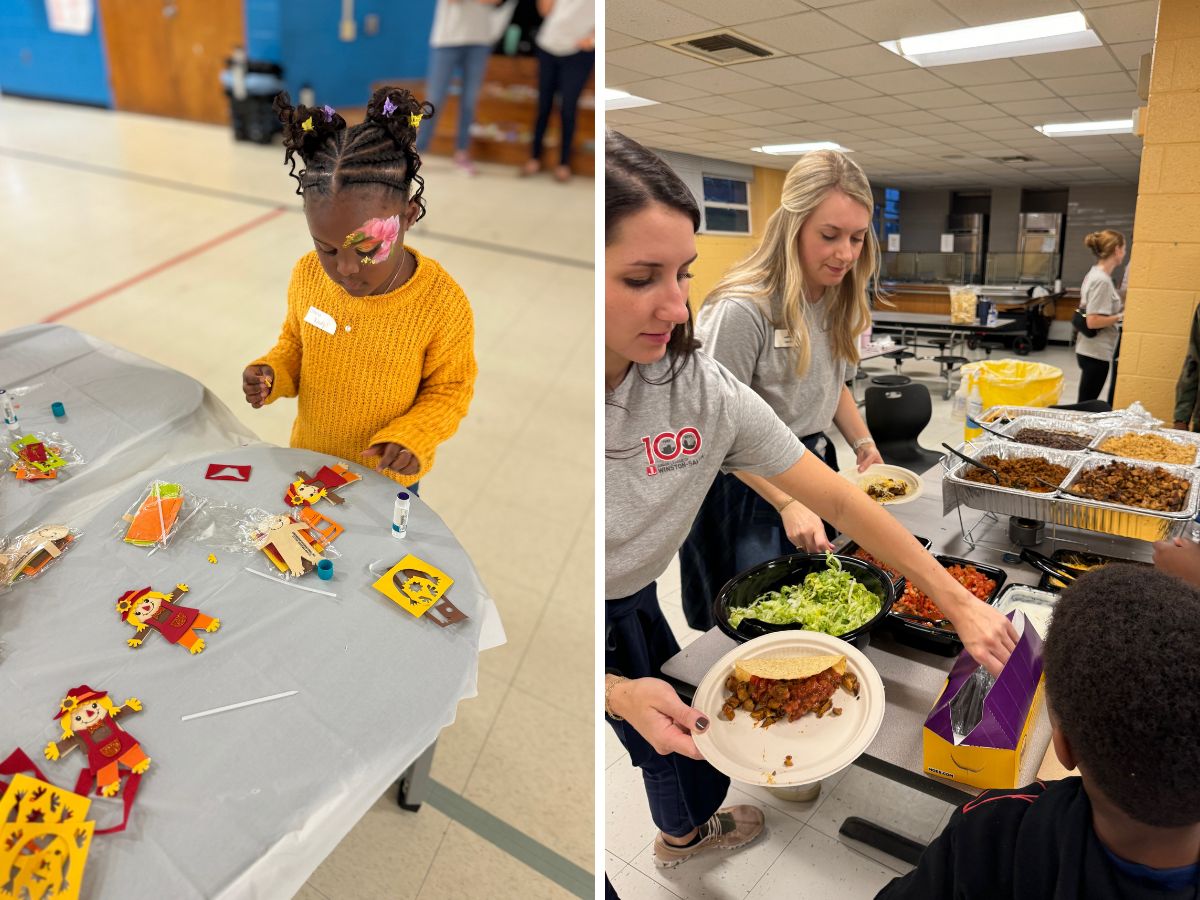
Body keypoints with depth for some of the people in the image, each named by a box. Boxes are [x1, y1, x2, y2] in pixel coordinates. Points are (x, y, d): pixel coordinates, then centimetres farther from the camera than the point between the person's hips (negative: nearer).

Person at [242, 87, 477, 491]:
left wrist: (412, 437, -28)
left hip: (385, 475, -4)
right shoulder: (308, 275, -14)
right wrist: (271, 374, -14)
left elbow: (450, 389, -13)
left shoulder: (443, 304, -27)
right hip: (309, 457, 4)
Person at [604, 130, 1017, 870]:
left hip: (630, 609, 4)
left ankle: (687, 832, 58)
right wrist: (620, 695, -34)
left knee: (682, 734, 24)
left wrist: (959, 602, -7)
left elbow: (837, 499, -11)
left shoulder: (700, 387, -19)